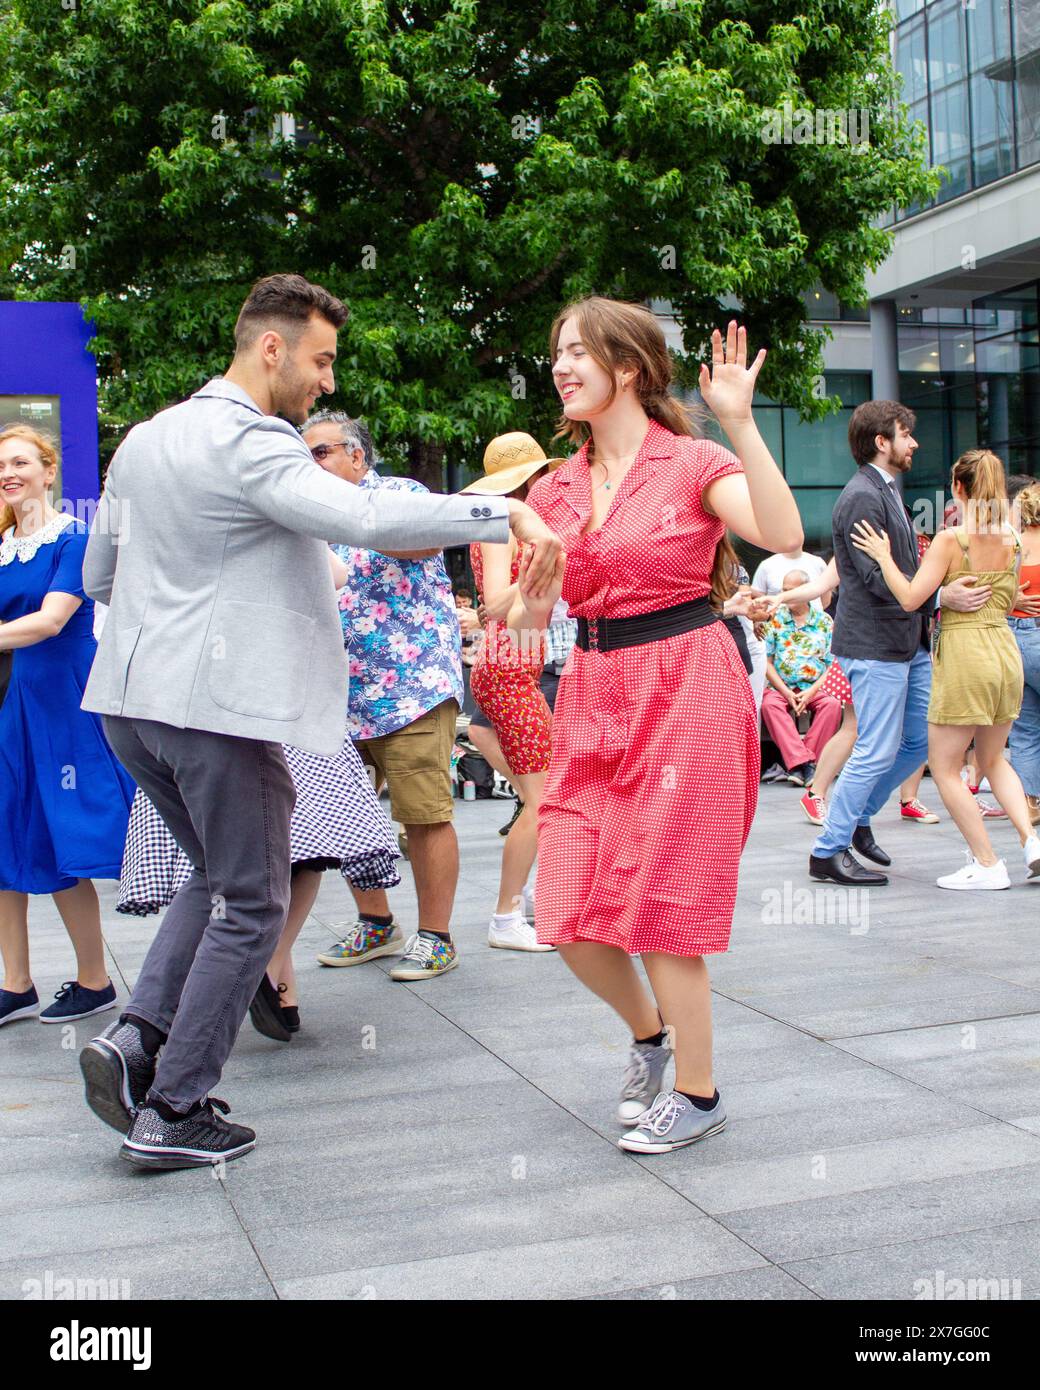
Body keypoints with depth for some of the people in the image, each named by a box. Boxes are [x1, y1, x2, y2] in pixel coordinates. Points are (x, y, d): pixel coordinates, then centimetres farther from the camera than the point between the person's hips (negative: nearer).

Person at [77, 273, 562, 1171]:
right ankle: (174, 1114, 9)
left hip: (132, 697, 9)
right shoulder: (250, 446, -14)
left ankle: (138, 1039, 11)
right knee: (250, 905, 5)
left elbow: (99, 574, 21)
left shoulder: (143, 439, 14)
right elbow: (365, 518, -30)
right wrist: (507, 513, -31)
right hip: (216, 702, -9)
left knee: (219, 877, 24)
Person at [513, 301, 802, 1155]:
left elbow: (784, 536, -23)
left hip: (685, 690, -6)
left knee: (660, 906, -1)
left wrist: (740, 423, -26)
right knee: (570, 913, 3)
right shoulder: (557, 488, 11)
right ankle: (648, 1033, 33)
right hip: (595, 697, 6)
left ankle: (698, 1094, 20)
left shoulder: (693, 461, -5)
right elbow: (530, 613, 11)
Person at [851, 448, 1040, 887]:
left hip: (964, 653, -7)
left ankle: (987, 864, 5)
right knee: (992, 759, 24)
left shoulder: (950, 540, -13)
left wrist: (883, 556, -5)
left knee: (944, 766, 6)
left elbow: (910, 598, -16)